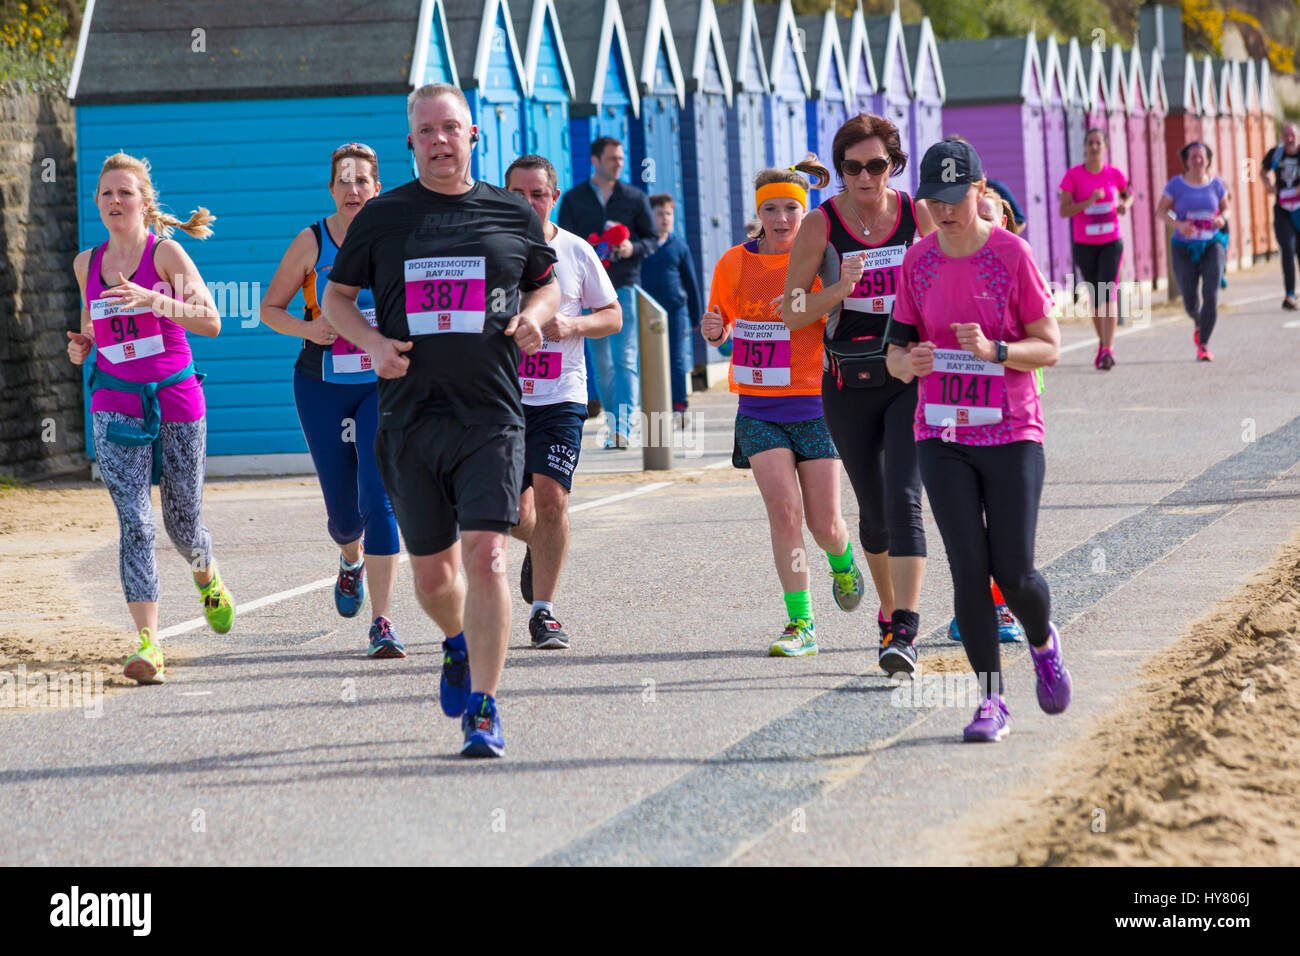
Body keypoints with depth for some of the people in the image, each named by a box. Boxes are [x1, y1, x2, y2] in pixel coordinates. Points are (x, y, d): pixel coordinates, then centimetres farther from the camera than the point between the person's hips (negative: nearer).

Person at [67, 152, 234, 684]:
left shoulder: (166, 254, -7)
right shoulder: (87, 264, 6)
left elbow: (210, 322, -15)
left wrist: (153, 300, -30)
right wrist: (82, 346, 1)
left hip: (176, 402, -2)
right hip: (116, 407, 2)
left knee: (182, 522, 10)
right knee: (134, 524, -13)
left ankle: (207, 579, 46)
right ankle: (147, 645, -19)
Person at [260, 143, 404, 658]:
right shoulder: (311, 243, -1)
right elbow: (270, 308, 5)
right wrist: (306, 328, -14)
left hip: (382, 385, -1)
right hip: (323, 386, 1)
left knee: (378, 497, -16)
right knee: (342, 507, 6)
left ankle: (381, 623, -15)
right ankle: (352, 561, 45)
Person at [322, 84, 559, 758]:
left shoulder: (512, 215, 6)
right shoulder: (382, 217, 5)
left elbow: (546, 283, 21)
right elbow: (336, 298, 13)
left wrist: (533, 316, -2)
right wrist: (373, 343, -7)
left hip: (490, 417, -1)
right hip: (410, 417, 1)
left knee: (485, 555, -16)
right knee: (431, 573, 9)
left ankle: (483, 713, -12)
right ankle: (459, 645, 43)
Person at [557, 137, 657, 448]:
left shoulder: (635, 198, 9)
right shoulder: (573, 199, 9)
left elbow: (652, 239, 11)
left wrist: (632, 248, -9)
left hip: (625, 286, -1)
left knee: (625, 359, -12)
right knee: (601, 364, 4)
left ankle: (623, 428, -20)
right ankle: (613, 421, 15)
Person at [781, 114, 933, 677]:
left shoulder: (918, 215, -2)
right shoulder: (821, 224, -4)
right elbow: (792, 311, -5)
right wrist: (838, 290, -21)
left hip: (913, 377, -1)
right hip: (848, 384, 1)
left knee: (902, 499, -16)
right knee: (873, 508, 12)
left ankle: (904, 634, -22)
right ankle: (888, 609, 35)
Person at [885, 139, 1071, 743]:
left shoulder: (1013, 254, -7)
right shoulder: (918, 261, 3)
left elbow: (1049, 348, -6)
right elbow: (896, 350, 8)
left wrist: (994, 350, -25)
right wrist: (907, 362, -17)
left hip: (1011, 435, -2)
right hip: (942, 437, 2)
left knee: (1015, 575, -4)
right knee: (969, 568, -7)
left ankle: (1043, 642, 31)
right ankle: (991, 702, 1)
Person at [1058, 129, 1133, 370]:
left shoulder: (1114, 174, 1)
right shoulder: (1073, 175, -6)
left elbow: (1128, 194, 21)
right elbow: (1063, 211, -10)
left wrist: (1125, 204, -2)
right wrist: (1089, 202, -24)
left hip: (1111, 243, 0)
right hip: (1084, 244, 0)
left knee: (1108, 292, -15)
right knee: (1095, 295, 10)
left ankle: (1108, 350, -22)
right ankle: (1103, 343, 31)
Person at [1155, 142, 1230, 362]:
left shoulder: (1216, 184, 1)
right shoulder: (1177, 184, -5)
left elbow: (1225, 209, 14)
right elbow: (1160, 210, -1)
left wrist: (1222, 219, -10)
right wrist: (1178, 225, -19)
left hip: (1212, 245, 0)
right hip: (1184, 248, 0)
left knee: (1211, 294, -18)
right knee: (1190, 301, 2)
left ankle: (1203, 345, -11)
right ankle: (1200, 323, 40)